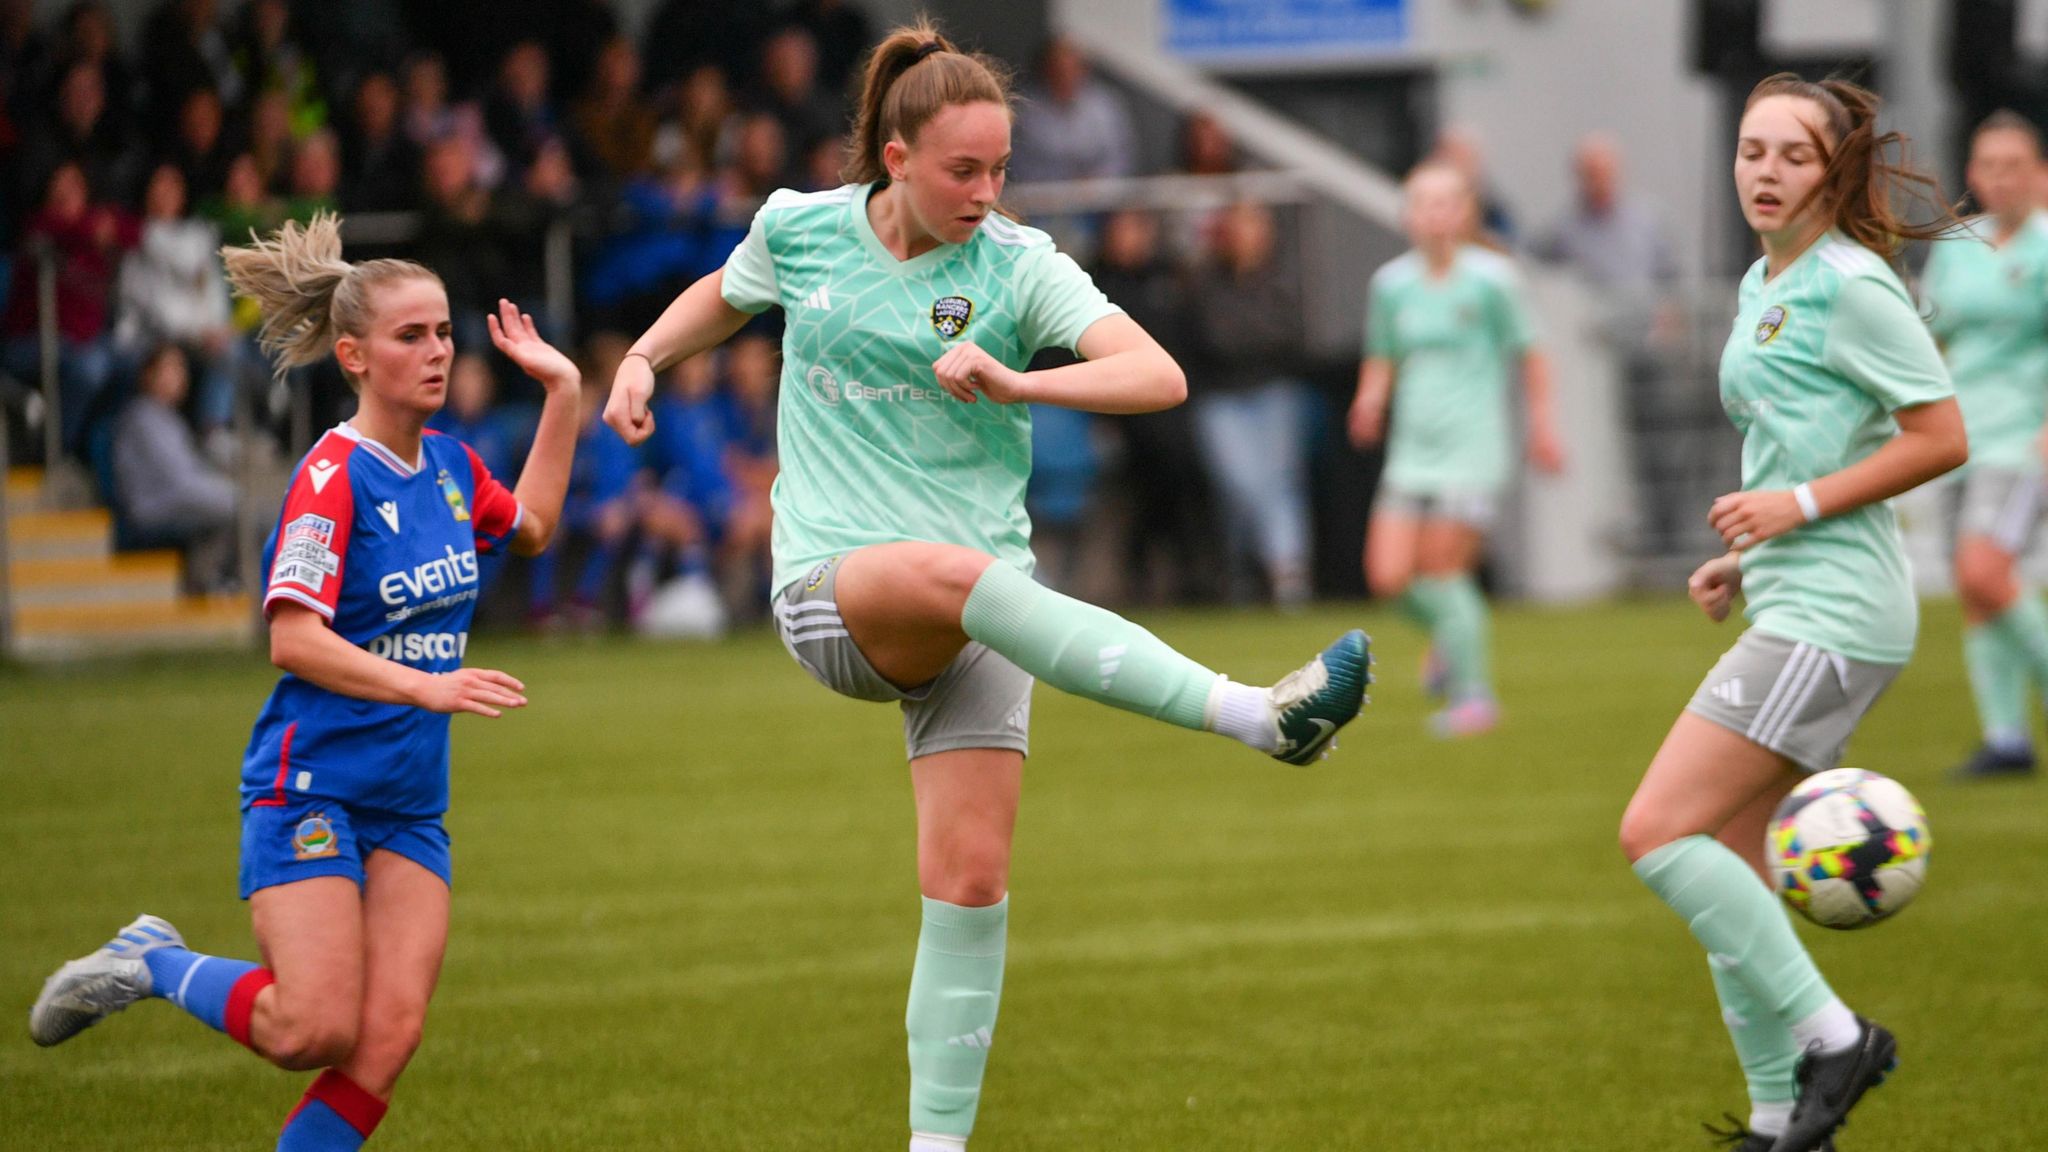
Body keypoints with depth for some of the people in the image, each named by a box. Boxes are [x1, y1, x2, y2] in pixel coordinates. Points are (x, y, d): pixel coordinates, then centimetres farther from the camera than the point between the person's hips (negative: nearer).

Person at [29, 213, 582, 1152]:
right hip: (311, 785, -7)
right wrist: (426, 688, -30)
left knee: (389, 1038, -8)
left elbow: (529, 528, 28)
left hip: (409, 803, 7)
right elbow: (294, 640, -21)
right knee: (315, 1032, -14)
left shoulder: (450, 466, 8)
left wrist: (562, 393, 19)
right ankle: (152, 965, 12)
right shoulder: (334, 477, -15)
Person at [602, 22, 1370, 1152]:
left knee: (971, 880, -10)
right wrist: (643, 358, 11)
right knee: (954, 571, -37)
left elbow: (1159, 375, -15)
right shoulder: (800, 230, 3)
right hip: (830, 590, -2)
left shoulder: (1016, 265, -2)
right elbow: (725, 295, 28)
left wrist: (1015, 382, -27)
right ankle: (1257, 714, -48)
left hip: (974, 614, 2)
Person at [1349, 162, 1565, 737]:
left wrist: (1542, 424, 4)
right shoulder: (1391, 283, 7)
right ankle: (1452, 640, 26)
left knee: (1442, 568, -11)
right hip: (1412, 448, 5)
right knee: (1389, 576, -6)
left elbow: (1528, 351, 2)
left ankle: (1473, 695, 5)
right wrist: (1370, 399, -1)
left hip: (1474, 447, -5)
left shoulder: (1490, 279, -6)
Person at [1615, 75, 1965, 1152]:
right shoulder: (1761, 287, 16)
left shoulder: (1851, 285, -12)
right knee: (1722, 859, 10)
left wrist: (1799, 507, -18)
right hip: (1789, 610, 10)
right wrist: (1745, 560, 14)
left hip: (1831, 615, -10)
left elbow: (1941, 437, -15)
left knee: (1657, 831, -14)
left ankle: (1828, 1034, -6)